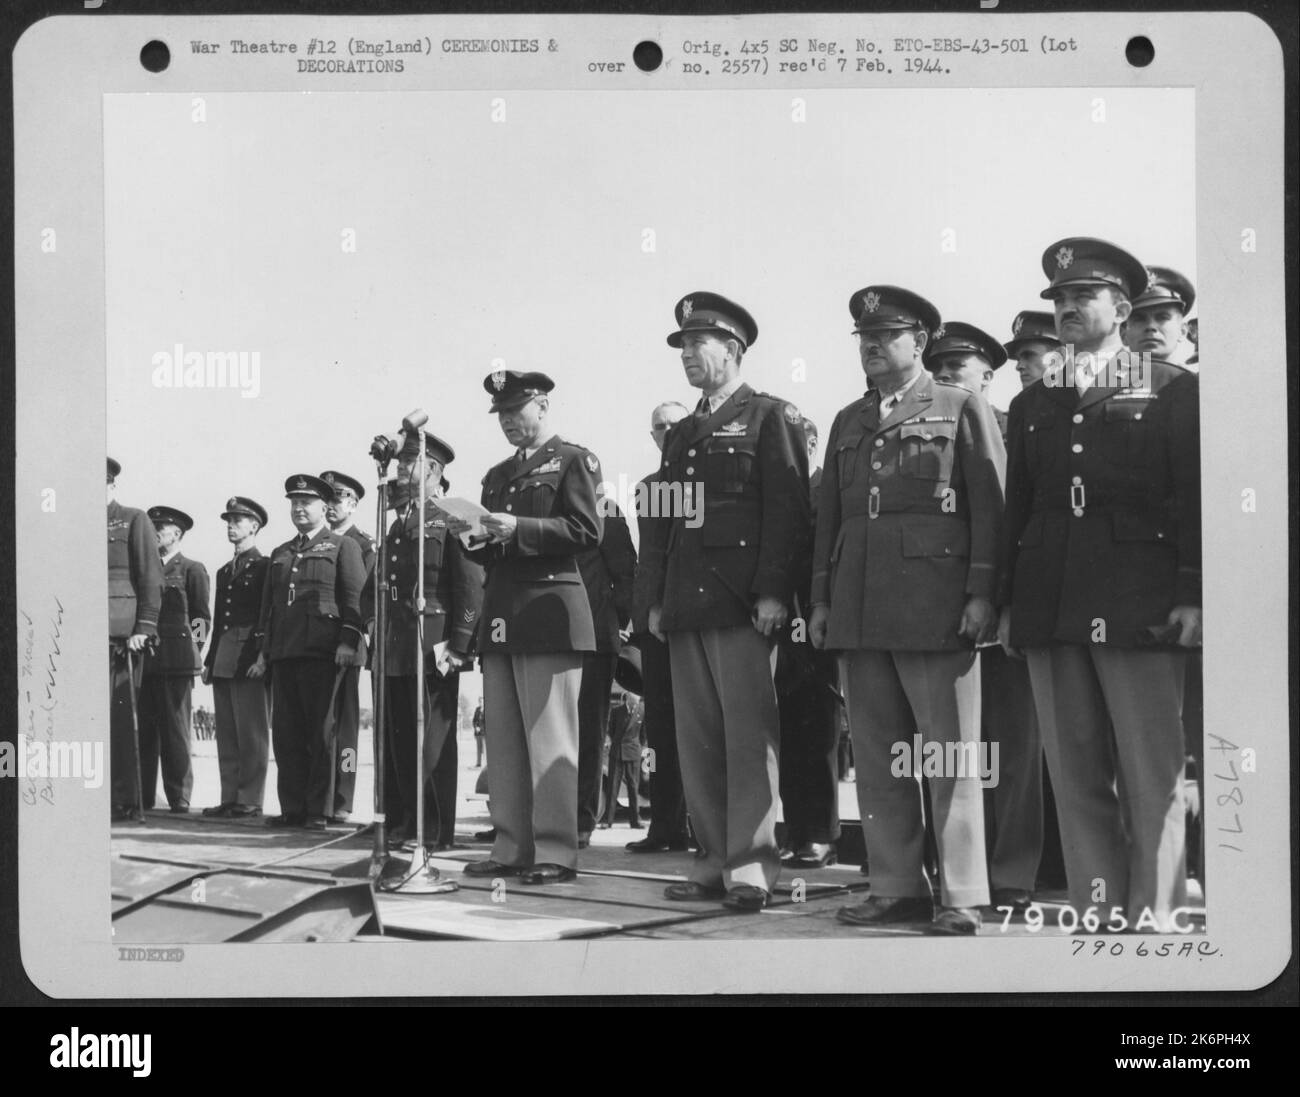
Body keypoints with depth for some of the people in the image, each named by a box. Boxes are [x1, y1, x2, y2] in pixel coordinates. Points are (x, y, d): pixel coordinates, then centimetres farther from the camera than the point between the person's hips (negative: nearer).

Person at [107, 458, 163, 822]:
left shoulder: (134, 520, 5)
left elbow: (151, 578, -1)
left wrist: (144, 628, -9)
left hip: (121, 635, -4)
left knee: (121, 719, -4)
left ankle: (128, 803, -1)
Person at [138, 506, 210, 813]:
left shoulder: (192, 570, 7)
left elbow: (202, 616, 5)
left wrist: (193, 647, -3)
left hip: (175, 660, -4)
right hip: (144, 659, 5)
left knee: (175, 729, -5)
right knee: (143, 730, 0)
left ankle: (179, 798, -2)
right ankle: (143, 796, 3)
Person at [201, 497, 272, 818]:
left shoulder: (265, 566, -1)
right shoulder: (224, 571, 22)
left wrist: (262, 655, -16)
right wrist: (210, 660, 16)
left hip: (251, 657, -8)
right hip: (223, 660, 8)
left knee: (251, 733, -5)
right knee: (227, 735, 7)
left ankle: (250, 801, -4)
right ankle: (230, 799, 10)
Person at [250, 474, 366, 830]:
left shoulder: (342, 546, 6)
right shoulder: (280, 554, 23)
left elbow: (354, 597, -3)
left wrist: (348, 640, -14)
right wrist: (264, 650, 17)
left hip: (322, 651, -6)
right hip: (284, 651, 6)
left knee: (320, 732, -5)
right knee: (286, 732, 2)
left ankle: (319, 810, -3)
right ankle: (292, 807, 6)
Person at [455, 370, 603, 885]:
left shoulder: (573, 460, 2)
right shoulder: (498, 474, 23)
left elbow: (587, 531, -10)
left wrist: (519, 528, -17)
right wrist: (472, 534, 2)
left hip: (549, 610, -7)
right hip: (500, 618, 7)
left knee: (549, 739, -7)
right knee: (503, 740, 5)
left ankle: (555, 852, -4)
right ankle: (511, 847, 9)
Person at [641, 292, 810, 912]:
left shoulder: (770, 418, 2)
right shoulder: (682, 434, 23)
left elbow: (786, 508, -8)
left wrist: (773, 593, -16)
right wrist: (656, 599, 14)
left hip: (743, 604, -7)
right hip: (687, 605, 7)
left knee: (749, 733, -8)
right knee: (697, 739, 6)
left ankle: (751, 866, -6)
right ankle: (714, 862, 11)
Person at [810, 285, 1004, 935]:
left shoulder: (962, 409, 6)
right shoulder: (848, 423, 22)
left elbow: (989, 506, -1)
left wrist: (982, 593, -10)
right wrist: (821, 598, 13)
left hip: (935, 606, -5)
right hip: (860, 608, 6)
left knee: (950, 754, -4)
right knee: (876, 758, 6)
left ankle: (961, 898, 0)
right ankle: (896, 887, 13)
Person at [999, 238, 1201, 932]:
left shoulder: (1172, 391, 5)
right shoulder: (1032, 405, 18)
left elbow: (1195, 500, -1)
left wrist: (1193, 597, -9)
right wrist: (1008, 602, 10)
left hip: (1139, 609, -4)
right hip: (1051, 609, 4)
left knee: (1151, 774, -3)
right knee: (1075, 776, 4)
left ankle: (1153, 919, 4)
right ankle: (1097, 916, 10)